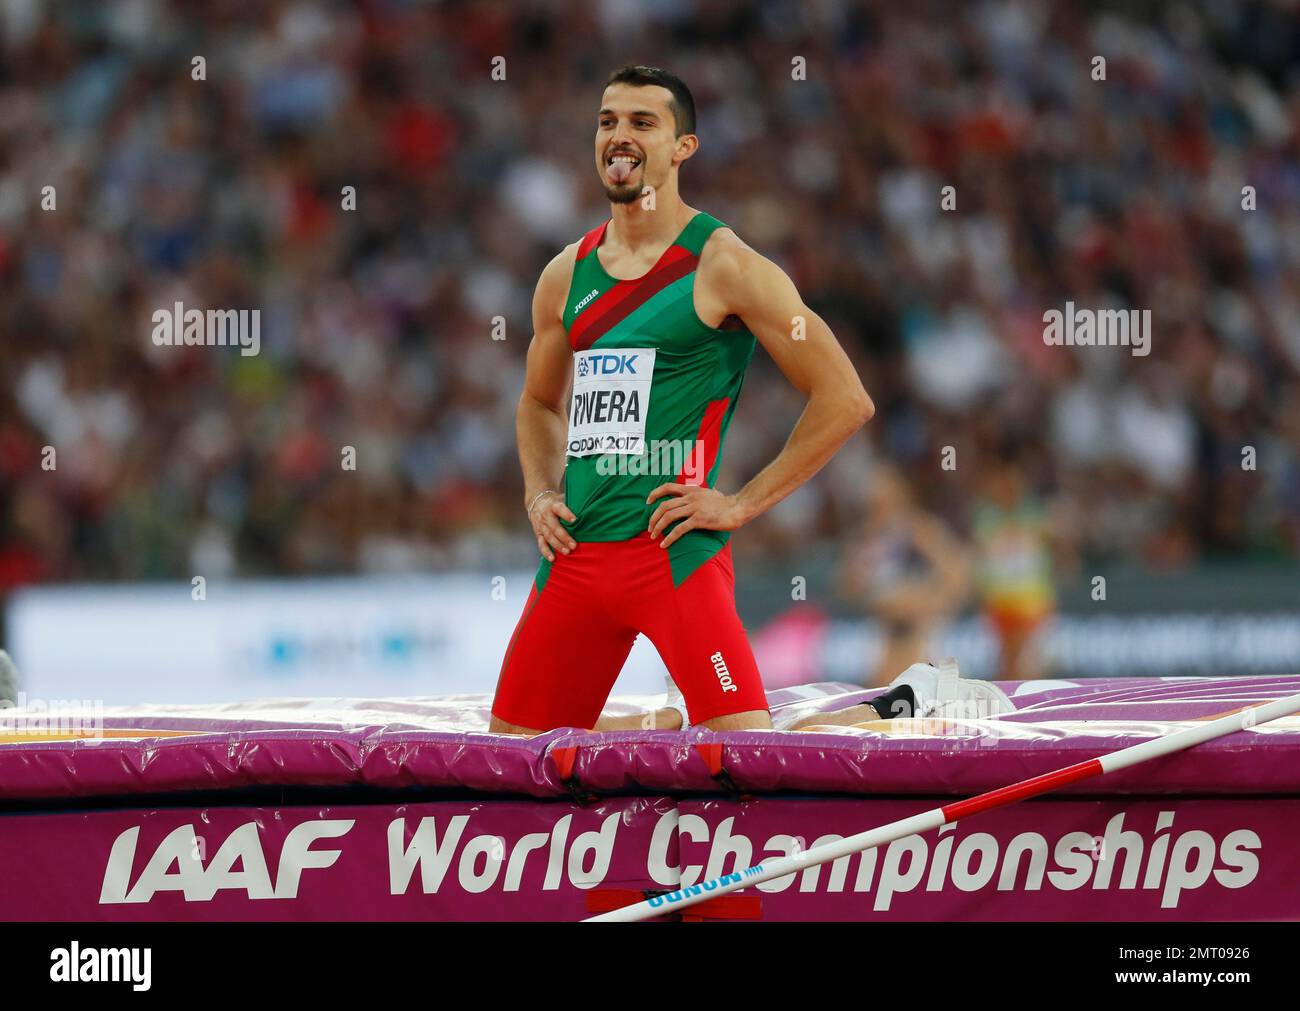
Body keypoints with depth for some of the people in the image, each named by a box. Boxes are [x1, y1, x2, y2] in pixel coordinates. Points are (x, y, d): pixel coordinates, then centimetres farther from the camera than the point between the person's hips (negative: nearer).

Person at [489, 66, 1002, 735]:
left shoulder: (722, 265, -6)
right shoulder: (566, 277, 12)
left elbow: (846, 401, -9)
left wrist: (742, 504, -11)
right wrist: (540, 494, 9)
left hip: (673, 549, -6)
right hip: (576, 549, 6)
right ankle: (667, 726, 28)